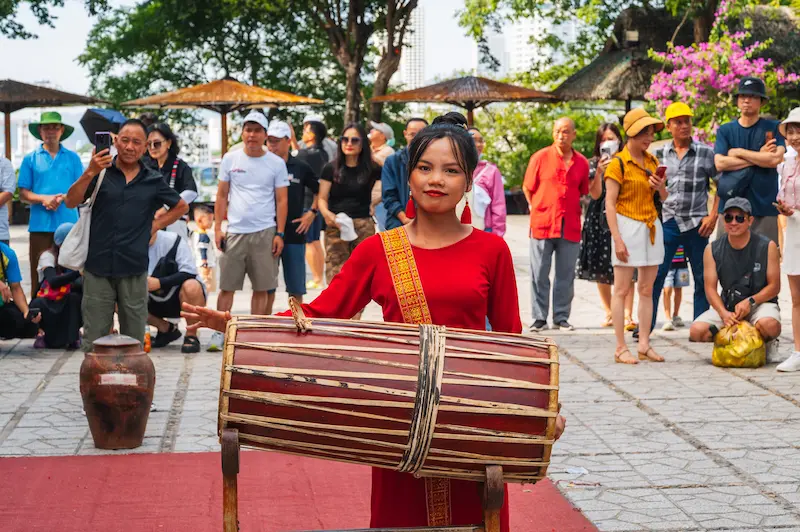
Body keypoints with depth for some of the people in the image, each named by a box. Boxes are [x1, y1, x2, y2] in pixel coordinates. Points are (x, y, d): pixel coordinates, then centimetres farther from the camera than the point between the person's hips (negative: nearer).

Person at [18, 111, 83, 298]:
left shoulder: (73, 158, 8)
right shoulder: (30, 159, 7)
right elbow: (23, 193, 4)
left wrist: (62, 198, -11)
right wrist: (44, 199, -14)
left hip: (68, 223, 0)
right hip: (40, 224, 0)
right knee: (39, 272, -1)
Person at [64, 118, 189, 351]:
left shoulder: (153, 180, 7)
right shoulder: (100, 172, 3)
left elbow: (181, 206, 21)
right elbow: (71, 202, -8)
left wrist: (155, 225, 8)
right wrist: (89, 173, -21)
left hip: (134, 269, 1)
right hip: (98, 266, -1)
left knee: (134, 340, 9)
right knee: (94, 338, 3)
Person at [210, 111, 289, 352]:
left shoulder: (276, 163, 3)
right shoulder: (230, 159, 7)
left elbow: (282, 200, 4)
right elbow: (222, 196, 10)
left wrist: (280, 234, -3)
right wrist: (217, 228, 3)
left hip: (265, 233, -1)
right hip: (234, 232, 1)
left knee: (262, 287, 4)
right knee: (227, 286, 2)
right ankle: (219, 333, 9)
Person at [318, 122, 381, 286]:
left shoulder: (371, 168, 8)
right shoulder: (331, 168, 8)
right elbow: (322, 198, 6)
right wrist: (327, 214, -13)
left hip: (363, 226, 0)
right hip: (336, 227, 0)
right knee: (336, 274, -7)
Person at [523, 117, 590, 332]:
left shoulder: (582, 163, 8)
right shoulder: (540, 157, 1)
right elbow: (527, 188, 7)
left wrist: (576, 212, 8)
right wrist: (536, 210, 2)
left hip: (570, 228, 2)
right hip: (542, 225, -2)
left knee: (566, 275, 6)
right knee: (539, 275, 1)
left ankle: (561, 318, 15)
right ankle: (539, 318, 8)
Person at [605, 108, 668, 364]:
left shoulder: (652, 162, 13)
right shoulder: (618, 163, -7)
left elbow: (663, 198, 21)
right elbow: (610, 203, -11)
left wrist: (661, 187, -3)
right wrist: (617, 239, -18)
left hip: (651, 227, 7)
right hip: (628, 225, -7)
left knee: (647, 289, 8)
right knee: (622, 290, -3)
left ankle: (644, 344, 13)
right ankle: (620, 348, -1)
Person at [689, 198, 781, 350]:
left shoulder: (767, 246, -6)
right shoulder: (712, 250, -1)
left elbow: (774, 286, -5)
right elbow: (710, 288, -5)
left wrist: (750, 302, -21)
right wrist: (724, 313, -23)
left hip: (761, 302, -2)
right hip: (726, 305, 2)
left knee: (768, 325, -38)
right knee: (697, 331, -24)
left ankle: (763, 343, 0)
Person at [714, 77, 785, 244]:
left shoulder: (774, 128, 6)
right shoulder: (725, 130, 9)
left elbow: (776, 159, -11)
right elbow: (720, 163, -6)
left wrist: (739, 152, -4)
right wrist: (760, 158, -6)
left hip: (764, 206, -1)